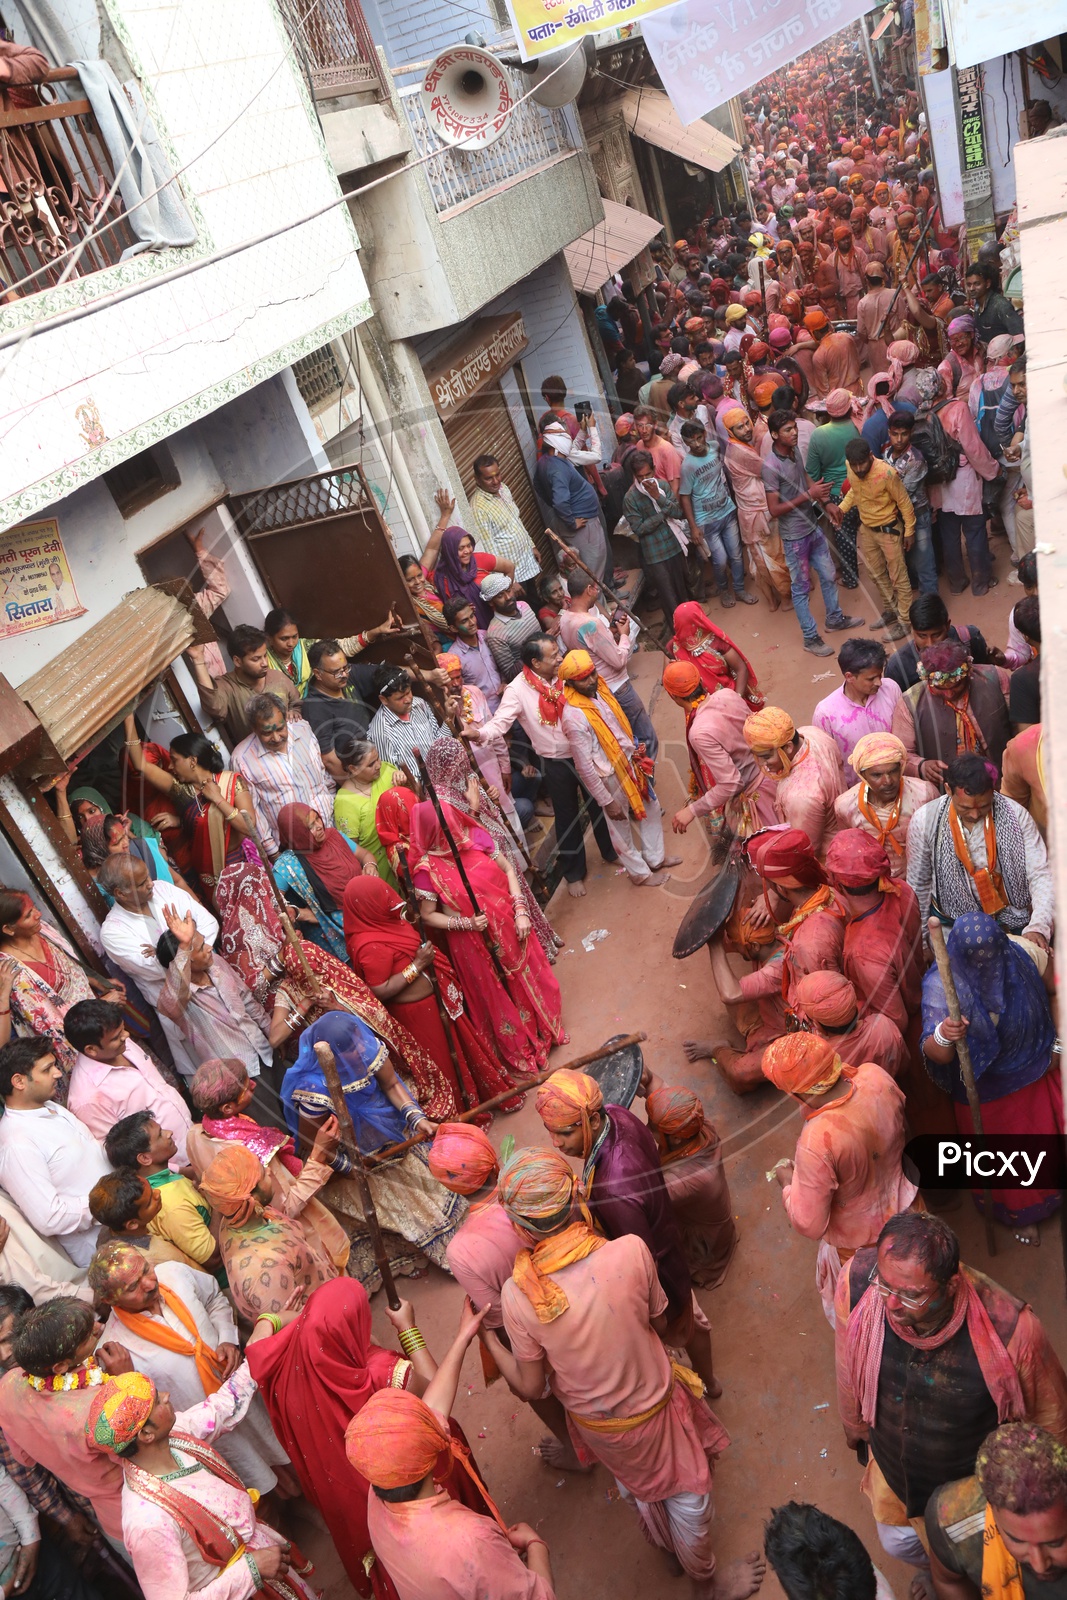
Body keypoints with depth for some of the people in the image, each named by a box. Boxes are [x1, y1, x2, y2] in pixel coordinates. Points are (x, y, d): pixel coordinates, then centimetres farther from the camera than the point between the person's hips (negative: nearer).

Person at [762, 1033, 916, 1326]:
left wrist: (787, 1182, -11)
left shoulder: (816, 1143, -43)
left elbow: (808, 1224, -29)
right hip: (903, 1209, 6)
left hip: (858, 1241, -6)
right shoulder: (876, 1076, -28)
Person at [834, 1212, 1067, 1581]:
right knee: (897, 1545, 32)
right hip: (891, 1468, 3)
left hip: (975, 1482, -3)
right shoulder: (857, 1281, -34)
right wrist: (855, 1426, 8)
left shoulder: (1010, 1330, -41)